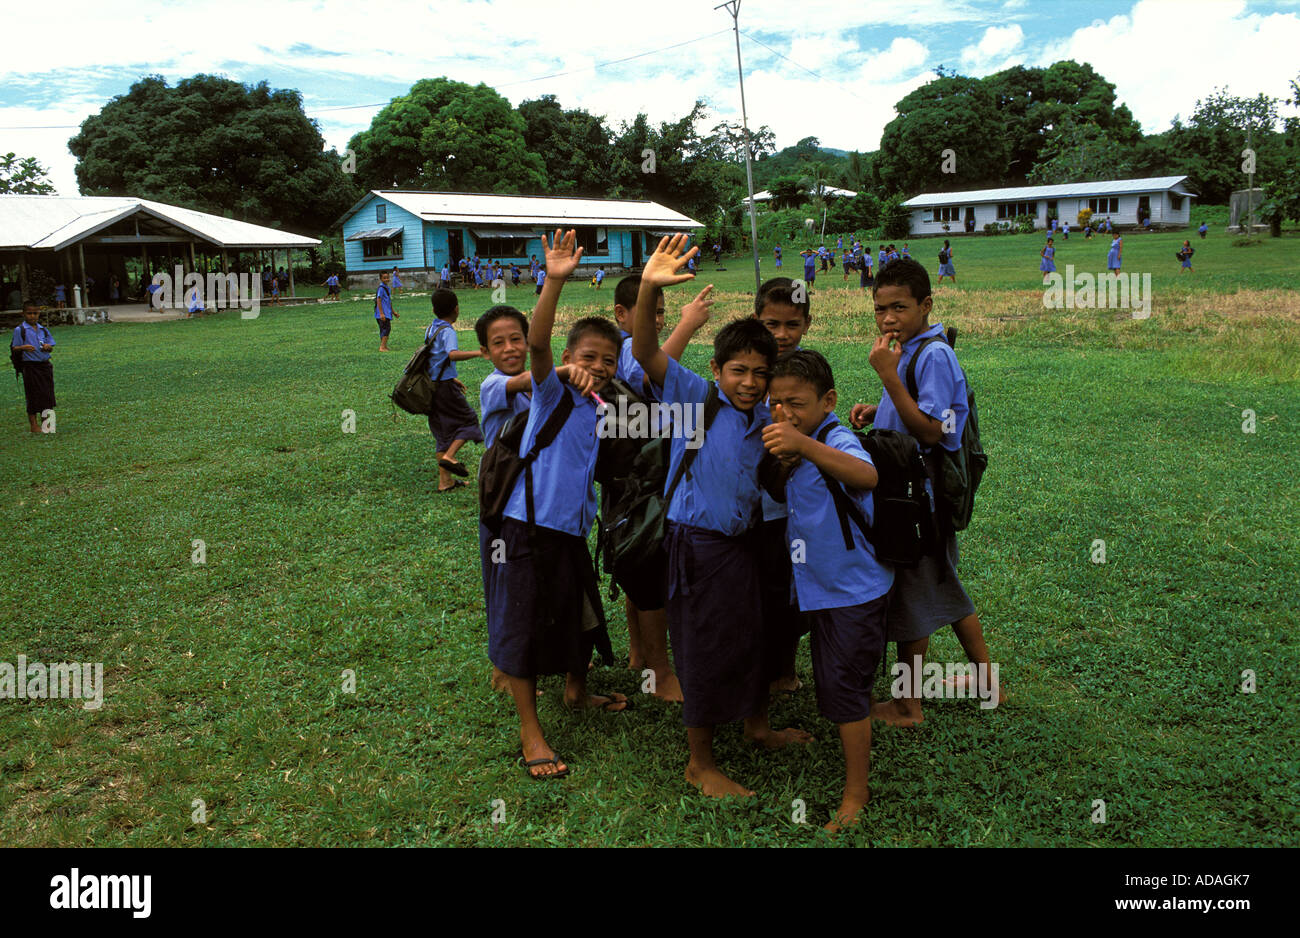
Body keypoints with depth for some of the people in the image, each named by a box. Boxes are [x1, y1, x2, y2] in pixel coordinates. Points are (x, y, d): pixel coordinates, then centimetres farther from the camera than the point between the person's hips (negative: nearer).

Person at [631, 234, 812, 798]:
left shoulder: (764, 417, 6)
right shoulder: (696, 398, -12)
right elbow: (645, 353, -25)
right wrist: (647, 290, -40)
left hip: (741, 540, 7)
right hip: (698, 543, -7)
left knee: (751, 635, 22)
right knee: (704, 650, 3)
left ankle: (757, 726, 46)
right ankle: (700, 764, 20)